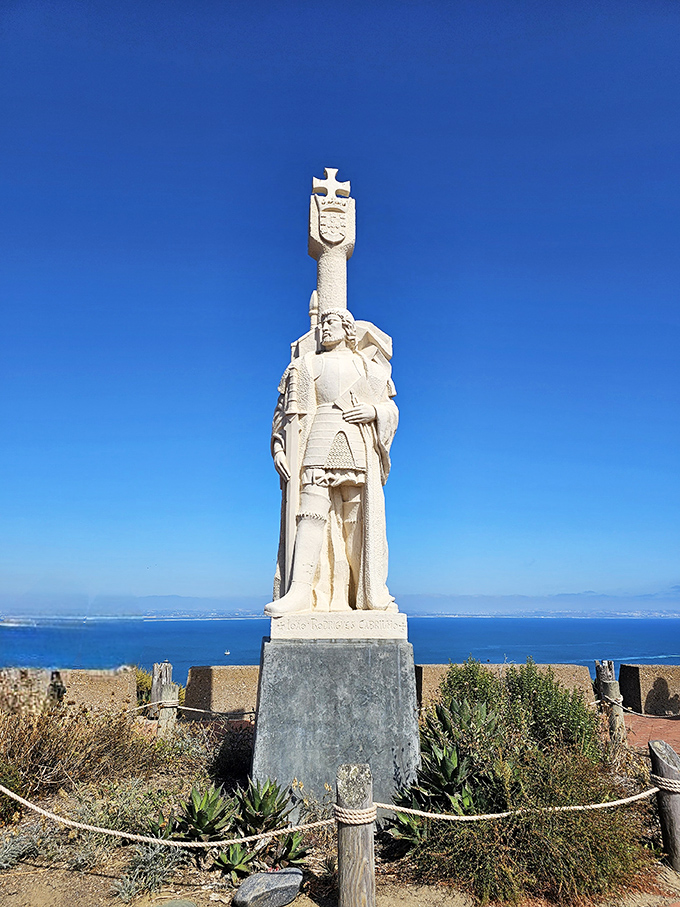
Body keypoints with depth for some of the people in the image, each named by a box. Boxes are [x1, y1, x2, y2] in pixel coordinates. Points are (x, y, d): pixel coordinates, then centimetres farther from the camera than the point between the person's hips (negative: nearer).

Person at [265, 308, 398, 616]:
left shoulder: (369, 368, 22)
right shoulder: (307, 365, 18)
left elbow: (391, 409, 20)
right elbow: (286, 409, 11)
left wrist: (374, 411, -4)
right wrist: (279, 448, -1)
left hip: (359, 449, 1)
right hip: (320, 445, -1)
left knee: (360, 519, -5)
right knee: (312, 512, -14)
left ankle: (371, 592, 0)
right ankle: (300, 589, -18)